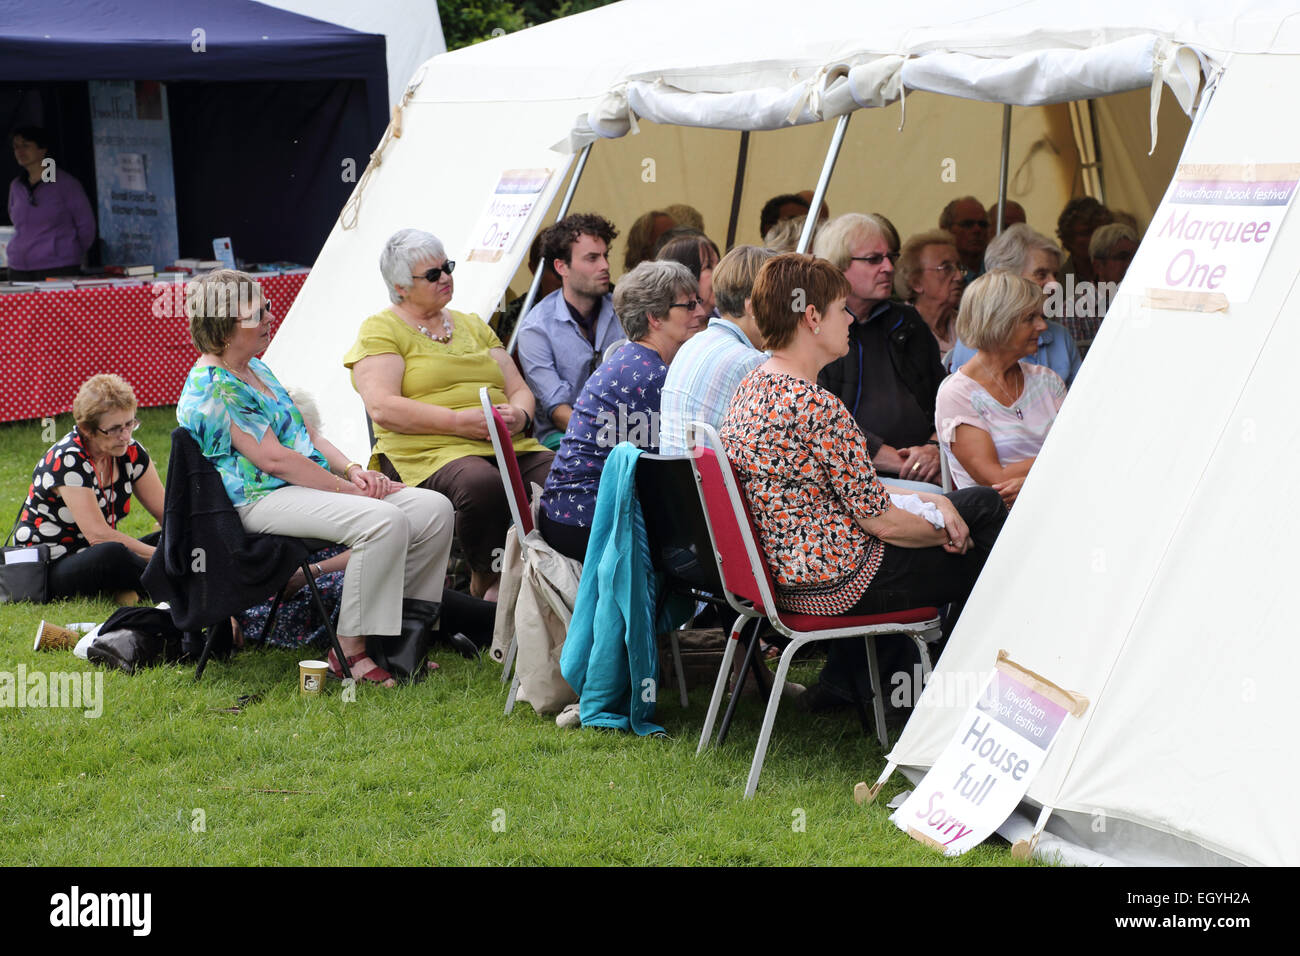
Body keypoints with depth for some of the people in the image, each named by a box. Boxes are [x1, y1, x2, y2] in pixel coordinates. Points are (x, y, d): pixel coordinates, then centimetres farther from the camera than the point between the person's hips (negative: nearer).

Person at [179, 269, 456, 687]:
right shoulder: (212, 387, -12)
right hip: (262, 500, -10)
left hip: (311, 486, 10)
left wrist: (352, 470, 2)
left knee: (433, 509, -6)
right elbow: (273, 458, -17)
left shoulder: (254, 368, 19)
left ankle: (404, 632, -2)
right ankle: (350, 652, -24)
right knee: (384, 521, -32)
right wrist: (345, 488, -15)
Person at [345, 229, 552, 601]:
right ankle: (485, 582, -16)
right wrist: (459, 421, -16)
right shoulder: (380, 330, 6)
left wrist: (519, 415, -4)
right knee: (483, 485, -39)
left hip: (508, 446, 5)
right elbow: (382, 408, -9)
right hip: (429, 452, -5)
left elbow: (519, 389, 21)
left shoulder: (472, 326, 26)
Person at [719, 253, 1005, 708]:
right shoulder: (816, 406, -25)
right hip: (835, 585, -9)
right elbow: (878, 519, -18)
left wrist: (927, 500, 7)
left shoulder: (753, 386, 5)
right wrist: (945, 533, 1)